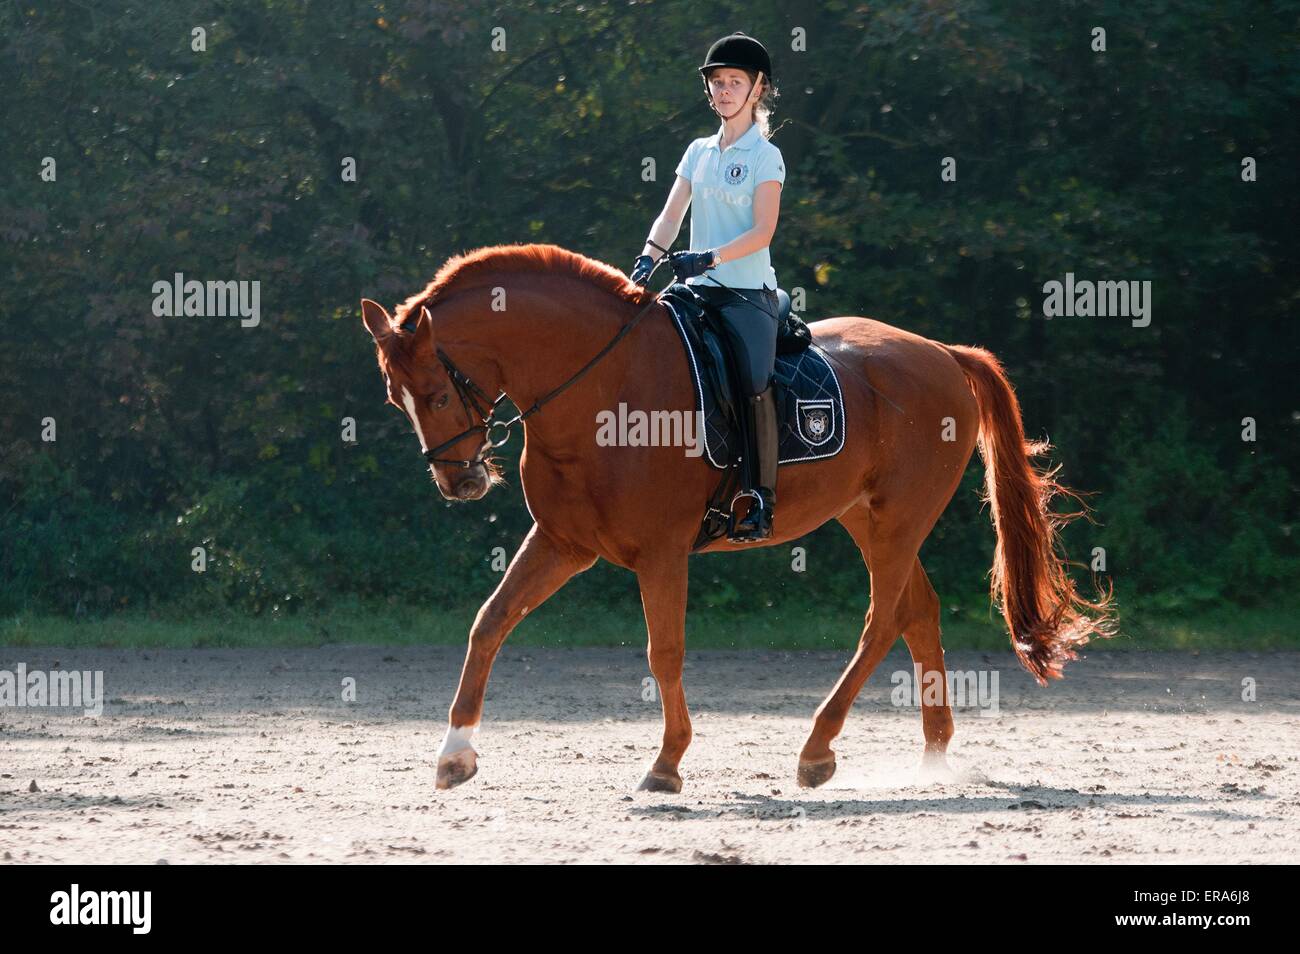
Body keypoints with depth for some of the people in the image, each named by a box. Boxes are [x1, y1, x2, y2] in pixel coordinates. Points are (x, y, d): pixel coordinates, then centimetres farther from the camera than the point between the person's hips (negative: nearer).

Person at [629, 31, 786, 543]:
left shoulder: (765, 157, -2)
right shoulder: (699, 152, 15)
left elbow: (762, 231, -11)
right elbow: (671, 215, 9)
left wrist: (710, 257, -23)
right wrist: (650, 255, -10)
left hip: (748, 291, -6)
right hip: (700, 290, 6)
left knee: (754, 384, -19)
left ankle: (762, 501, -16)